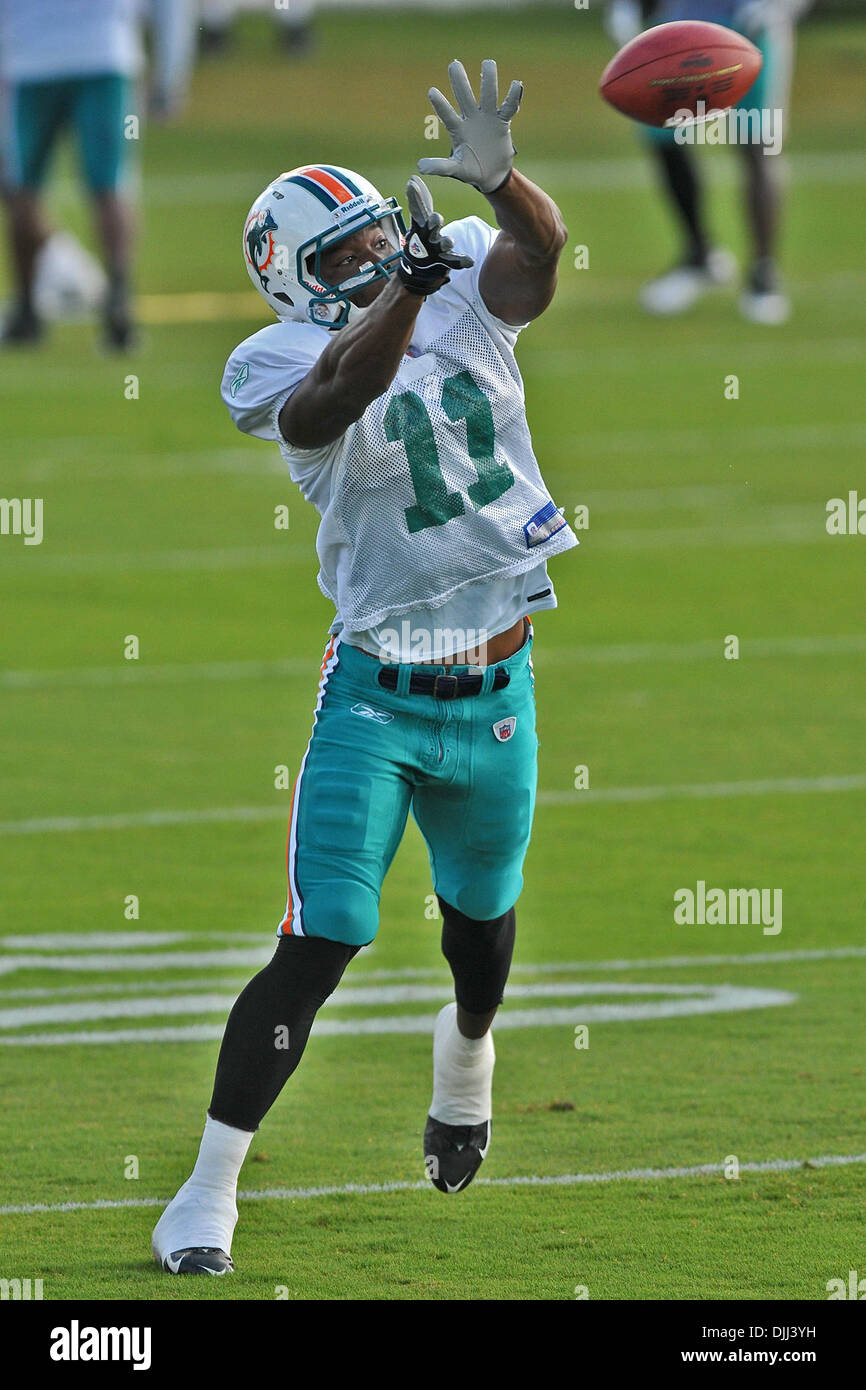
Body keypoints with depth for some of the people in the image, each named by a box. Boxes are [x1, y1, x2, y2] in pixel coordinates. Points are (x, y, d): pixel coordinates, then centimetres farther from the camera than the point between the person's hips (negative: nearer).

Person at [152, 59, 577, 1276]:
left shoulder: (466, 302, -3)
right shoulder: (288, 365, -13)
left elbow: (540, 249, -24)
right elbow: (344, 394, -35)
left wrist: (495, 178, -44)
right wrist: (411, 281, -48)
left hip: (496, 684, 4)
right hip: (377, 693, -4)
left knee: (482, 915, 24)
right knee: (318, 948, -11)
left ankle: (467, 1057, 57)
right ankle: (211, 1186, -4)